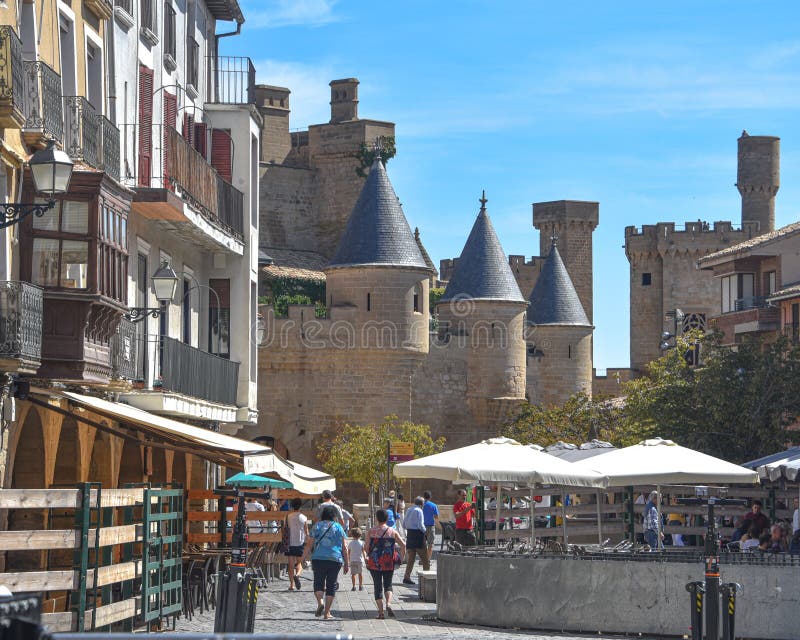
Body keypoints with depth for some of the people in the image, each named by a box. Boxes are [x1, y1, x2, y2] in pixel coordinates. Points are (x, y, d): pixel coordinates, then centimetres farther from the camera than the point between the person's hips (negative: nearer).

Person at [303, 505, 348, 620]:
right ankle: (327, 613, 5)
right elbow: (344, 548, 5)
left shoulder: (317, 526, 5)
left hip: (318, 559, 0)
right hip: (335, 560, 0)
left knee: (318, 582, 10)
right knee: (331, 585, 6)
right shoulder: (338, 527, 6)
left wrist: (303, 558, 8)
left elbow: (309, 545, 2)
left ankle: (320, 602, -18)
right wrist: (347, 563, 11)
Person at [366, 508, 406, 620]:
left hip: (374, 563, -1)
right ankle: (388, 603, -13)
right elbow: (403, 545, -3)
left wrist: (369, 556, 16)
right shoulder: (392, 532, 1)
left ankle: (380, 611, 0)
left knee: (378, 586, 6)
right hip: (388, 564, 1)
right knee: (388, 585, 13)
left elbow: (367, 547, -4)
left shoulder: (372, 531, -3)